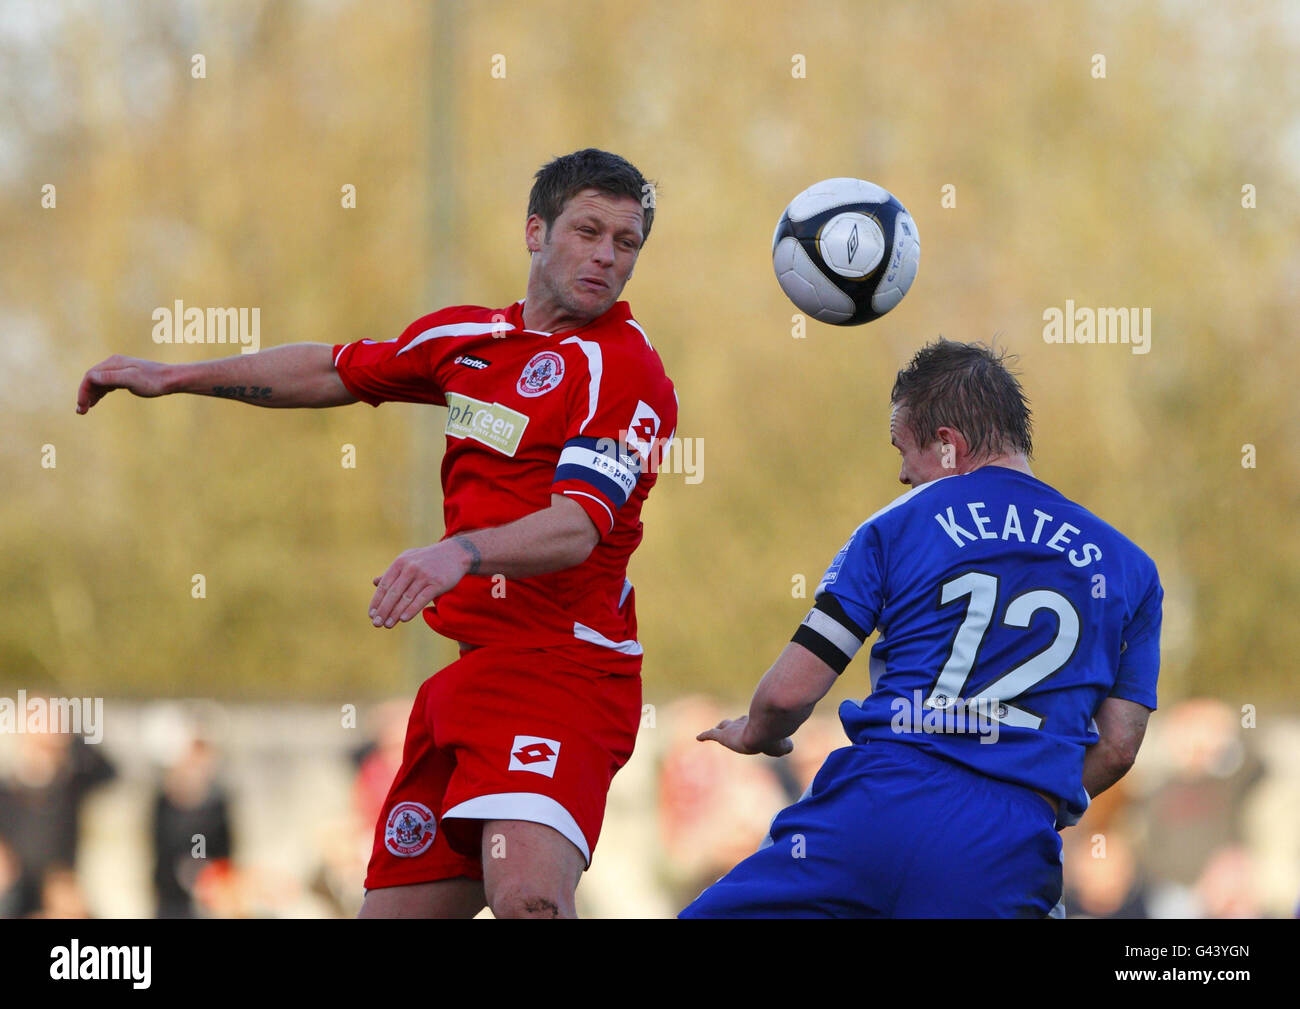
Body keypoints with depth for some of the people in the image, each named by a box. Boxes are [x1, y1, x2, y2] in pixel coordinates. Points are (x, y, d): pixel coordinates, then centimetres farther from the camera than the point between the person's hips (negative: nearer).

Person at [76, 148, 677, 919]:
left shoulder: (625, 370, -8)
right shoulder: (466, 336, 14)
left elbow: (577, 528, -22)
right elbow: (337, 372, 30)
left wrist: (460, 553, -40)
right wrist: (174, 377, 35)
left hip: (562, 669, -7)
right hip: (466, 671, 7)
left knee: (528, 898, -32)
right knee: (394, 909, 5)